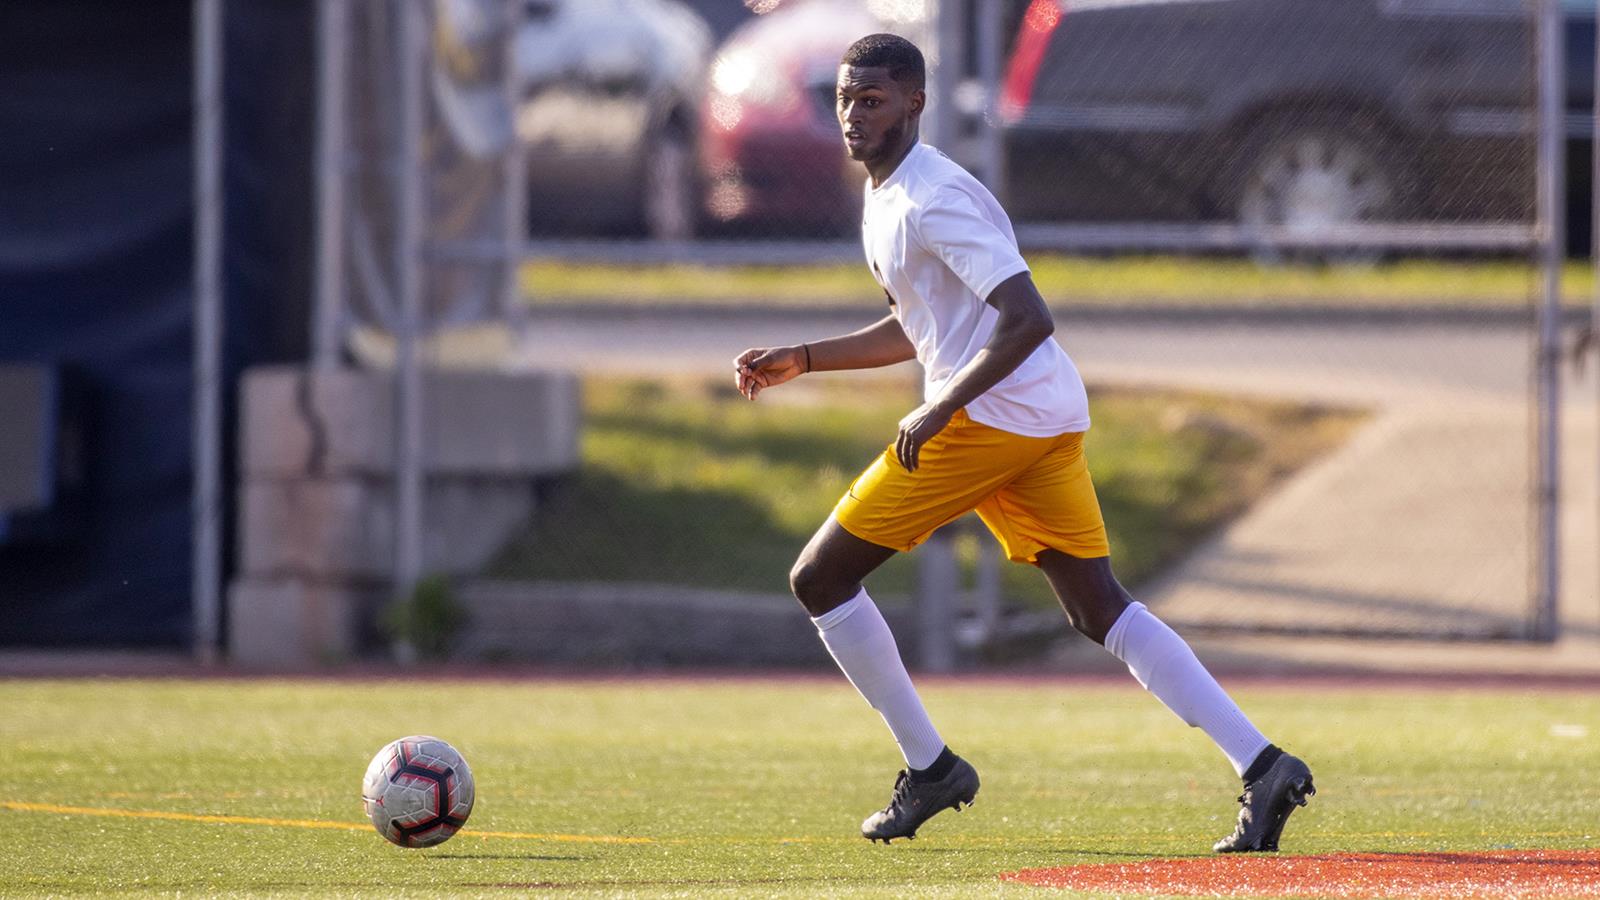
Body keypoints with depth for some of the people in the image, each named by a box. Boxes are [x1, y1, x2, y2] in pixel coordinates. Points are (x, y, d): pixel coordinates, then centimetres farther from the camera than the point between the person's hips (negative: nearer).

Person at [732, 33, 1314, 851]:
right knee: (1102, 611, 5)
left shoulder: (933, 200, -14)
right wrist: (802, 360, 25)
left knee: (820, 580, 0)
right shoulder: (887, 195, 18)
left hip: (989, 416, -10)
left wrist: (940, 409, -23)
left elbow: (1027, 320, -23)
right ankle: (1260, 764, -6)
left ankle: (928, 767, 7)